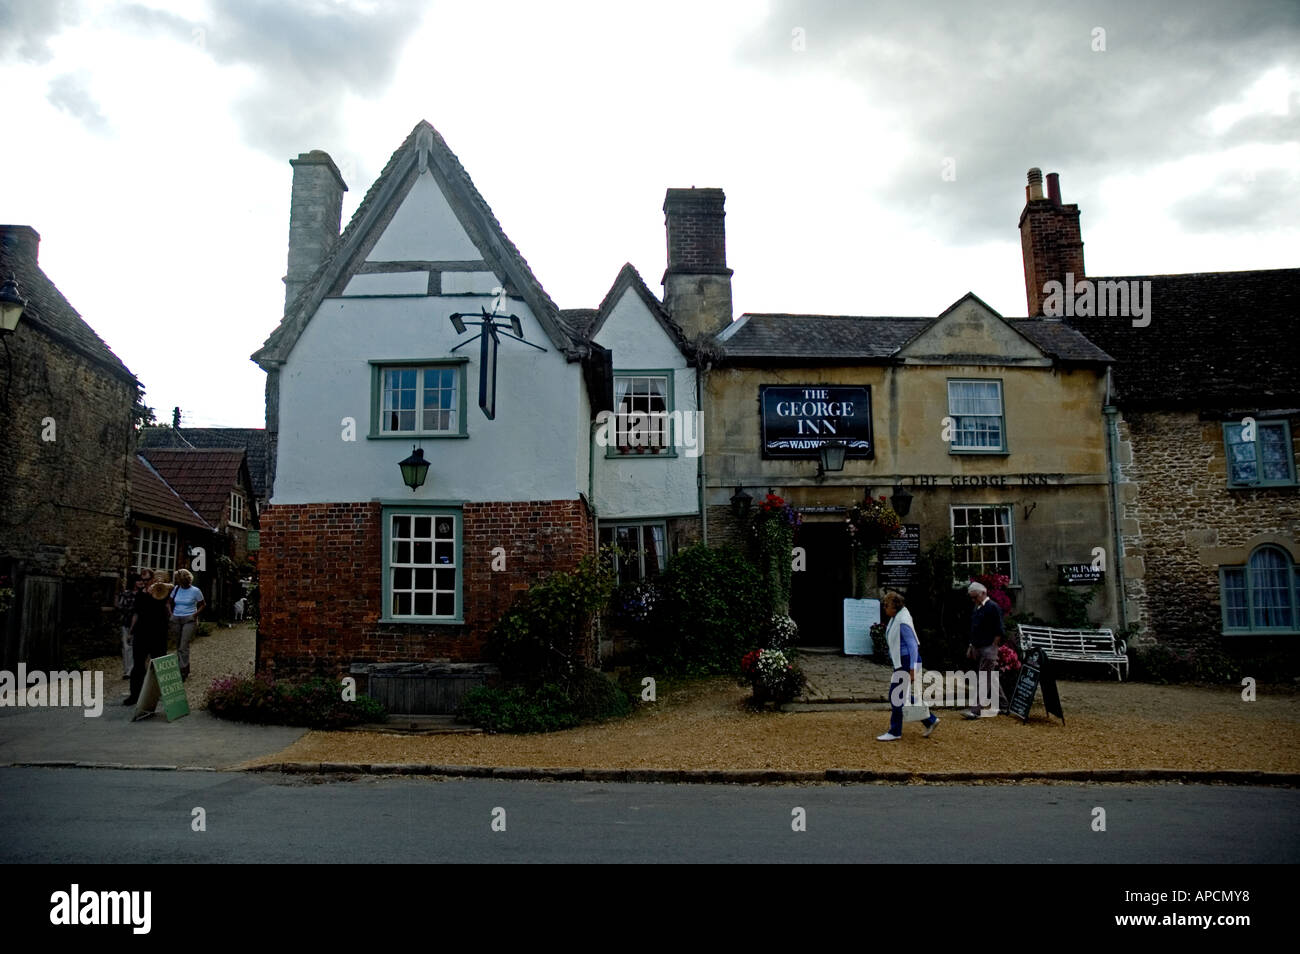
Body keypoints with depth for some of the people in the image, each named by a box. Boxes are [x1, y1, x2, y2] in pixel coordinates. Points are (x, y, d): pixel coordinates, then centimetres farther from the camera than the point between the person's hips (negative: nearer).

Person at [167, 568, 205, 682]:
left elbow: (202, 604, 4)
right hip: (176, 620, 5)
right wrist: (171, 613, 5)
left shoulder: (195, 590, -6)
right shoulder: (176, 589, 4)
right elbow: (169, 602, 18)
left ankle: (183, 672, -10)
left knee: (183, 646, -12)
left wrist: (195, 614, -8)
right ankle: (186, 668, 26)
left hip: (189, 620, -5)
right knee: (178, 646, 12)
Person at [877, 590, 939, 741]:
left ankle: (895, 733, 6)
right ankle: (930, 720, 24)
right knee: (903, 696, 15)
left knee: (896, 696, -4)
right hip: (900, 662, 10)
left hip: (906, 662, -10)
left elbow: (912, 645, -22)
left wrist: (912, 669, -23)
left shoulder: (902, 621, -21)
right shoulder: (895, 618, 9)